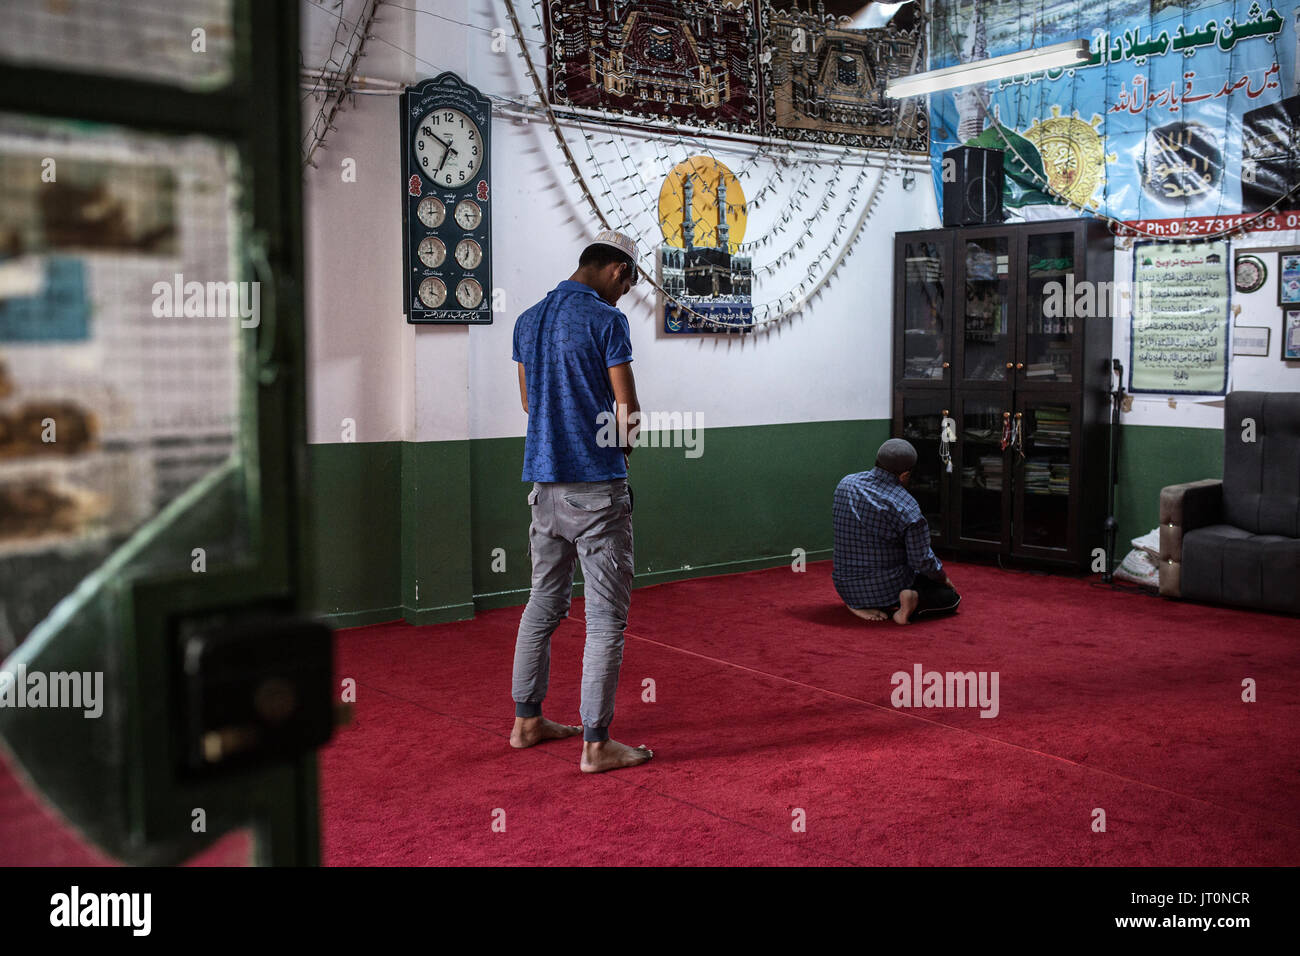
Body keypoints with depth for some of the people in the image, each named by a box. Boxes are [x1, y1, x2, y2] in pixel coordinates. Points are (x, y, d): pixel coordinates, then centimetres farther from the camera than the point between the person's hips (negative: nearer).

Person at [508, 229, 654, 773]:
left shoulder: (528, 320, 12)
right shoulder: (606, 320, -10)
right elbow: (629, 414, -10)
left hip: (543, 481, 7)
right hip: (596, 485, -7)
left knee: (543, 604, 18)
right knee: (606, 616, -1)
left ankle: (527, 721, 27)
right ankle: (596, 744, 2)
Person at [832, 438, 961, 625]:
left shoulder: (845, 485, -4)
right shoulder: (907, 508, -20)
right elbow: (922, 561, -15)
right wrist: (944, 577, 7)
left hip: (847, 590, 5)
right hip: (888, 587, -4)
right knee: (951, 596, 15)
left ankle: (863, 605, 9)